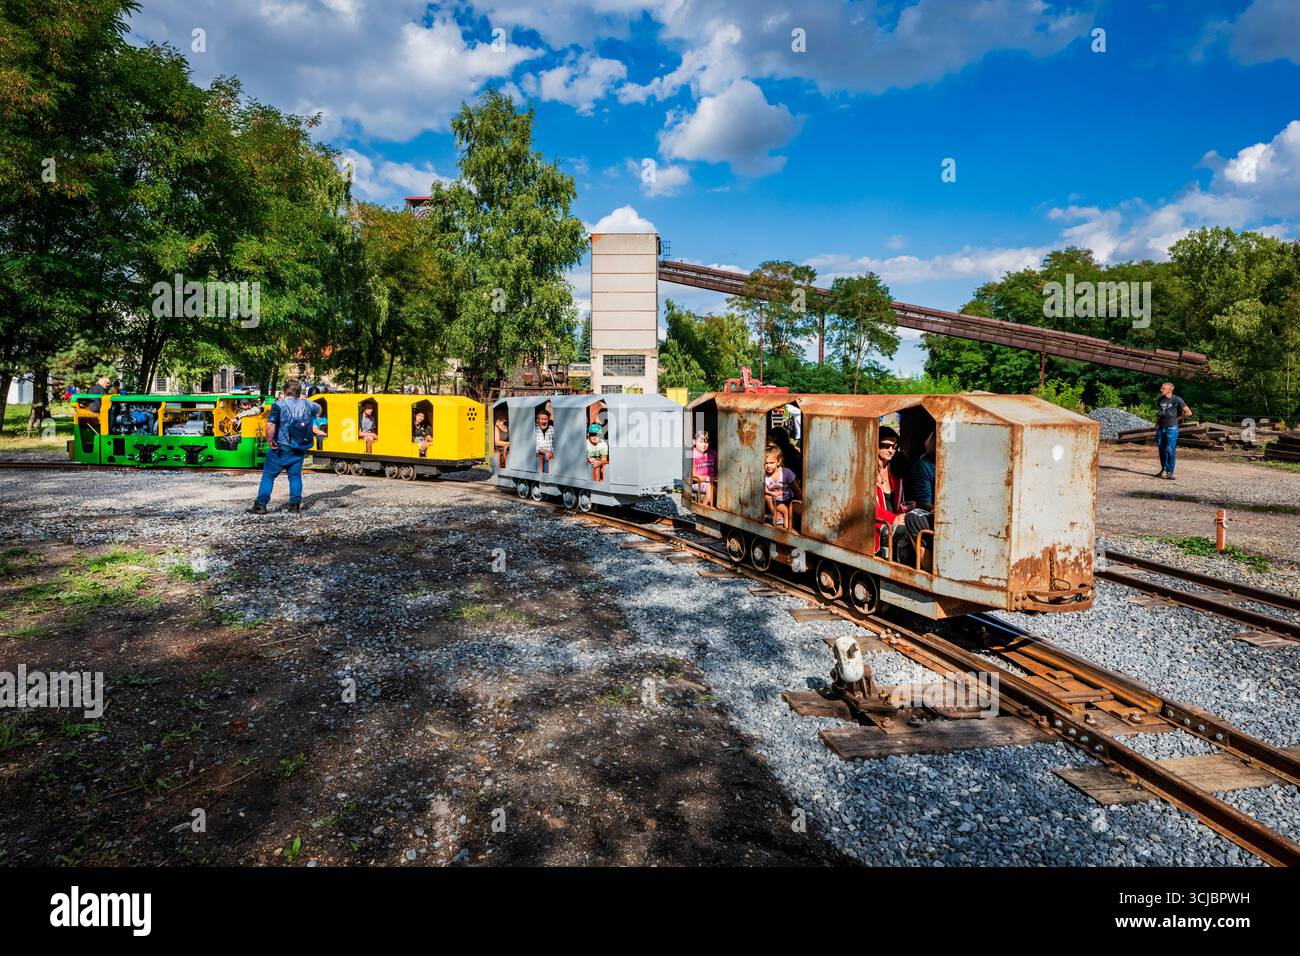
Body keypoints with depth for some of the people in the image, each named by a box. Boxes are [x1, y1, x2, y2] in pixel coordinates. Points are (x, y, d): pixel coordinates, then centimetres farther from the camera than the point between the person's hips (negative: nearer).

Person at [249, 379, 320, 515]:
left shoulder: (279, 405, -10)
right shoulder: (307, 405, 4)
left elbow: (270, 426, -21)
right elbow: (318, 409, 28)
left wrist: (269, 441, -8)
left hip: (281, 448, -4)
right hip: (299, 450, 4)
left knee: (268, 475, 4)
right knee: (295, 476, 14)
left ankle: (261, 505, 3)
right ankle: (295, 505, 13)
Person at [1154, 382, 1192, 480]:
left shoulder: (1177, 400, -6)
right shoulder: (1160, 400, 11)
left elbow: (1189, 413, -5)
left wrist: (1177, 418, -1)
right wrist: (1156, 424, 10)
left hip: (1172, 428, -5)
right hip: (1161, 428, 5)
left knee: (1170, 450, -5)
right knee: (1161, 449, 9)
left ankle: (1170, 472, 0)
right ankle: (1163, 470, 20)